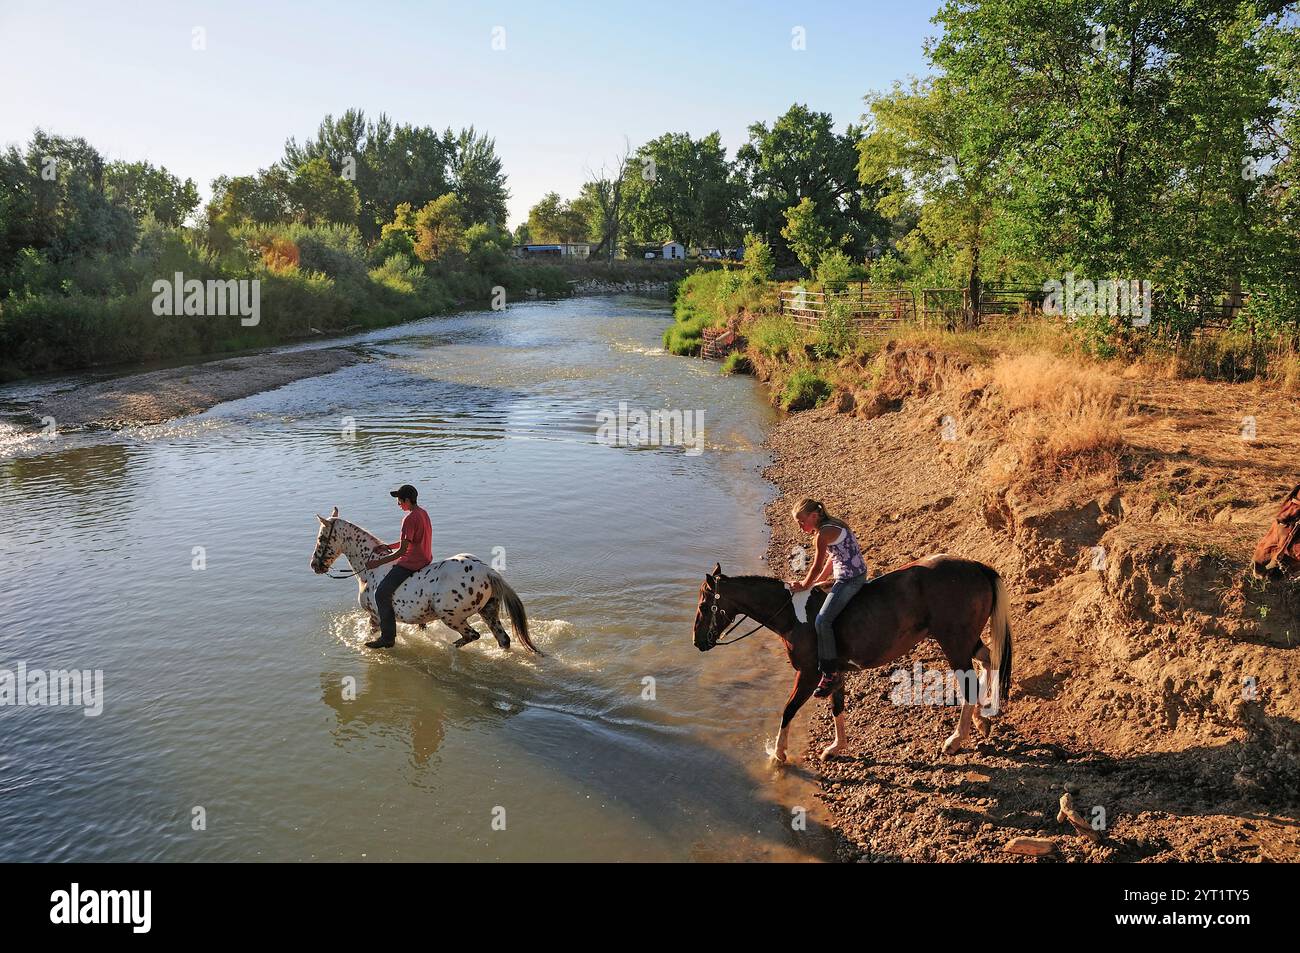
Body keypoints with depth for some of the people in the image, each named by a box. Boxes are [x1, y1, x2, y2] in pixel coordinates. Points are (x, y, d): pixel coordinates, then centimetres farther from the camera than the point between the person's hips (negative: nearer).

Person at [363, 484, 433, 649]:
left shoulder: (410, 519, -20)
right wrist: (388, 546, 13)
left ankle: (387, 637, -9)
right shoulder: (423, 513, 9)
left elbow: (402, 550, -21)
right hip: (425, 560, 10)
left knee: (382, 594, -11)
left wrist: (377, 563, -15)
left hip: (411, 564, -10)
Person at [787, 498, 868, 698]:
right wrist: (818, 581, 18)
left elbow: (817, 566, -13)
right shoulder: (832, 527, 14)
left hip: (850, 579, -11)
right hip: (854, 575, 11)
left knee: (822, 621, -18)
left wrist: (804, 586, 0)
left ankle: (831, 674, -14)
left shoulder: (824, 533, -16)